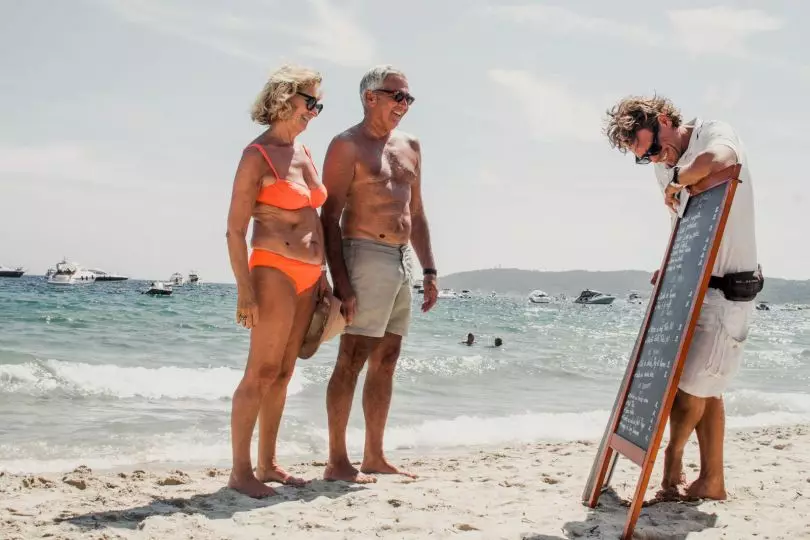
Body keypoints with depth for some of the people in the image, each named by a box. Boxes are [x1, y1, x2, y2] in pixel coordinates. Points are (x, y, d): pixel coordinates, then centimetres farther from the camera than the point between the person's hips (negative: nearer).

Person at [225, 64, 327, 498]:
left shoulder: (303, 152, 15)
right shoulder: (257, 155, -7)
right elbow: (235, 229, -10)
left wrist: (322, 275, 18)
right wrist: (244, 290, -17)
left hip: (308, 276, 8)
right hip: (274, 271, -7)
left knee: (282, 372, 10)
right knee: (261, 373, -6)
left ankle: (268, 464, 18)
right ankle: (241, 471, 2)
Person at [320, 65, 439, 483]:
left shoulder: (410, 147, 18)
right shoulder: (347, 146, -4)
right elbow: (330, 217, -10)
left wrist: (429, 270, 15)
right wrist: (340, 282, -18)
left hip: (402, 261, 8)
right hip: (366, 256, -8)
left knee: (386, 361, 10)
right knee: (352, 360, -7)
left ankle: (374, 456, 18)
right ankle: (337, 461, -1)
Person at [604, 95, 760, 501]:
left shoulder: (714, 134, -17)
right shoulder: (666, 170, 8)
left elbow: (718, 159, -43)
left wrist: (678, 181, -25)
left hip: (724, 292, -9)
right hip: (692, 288, 9)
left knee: (691, 387, -3)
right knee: (705, 388, 14)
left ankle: (672, 462, 19)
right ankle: (711, 481, 24)